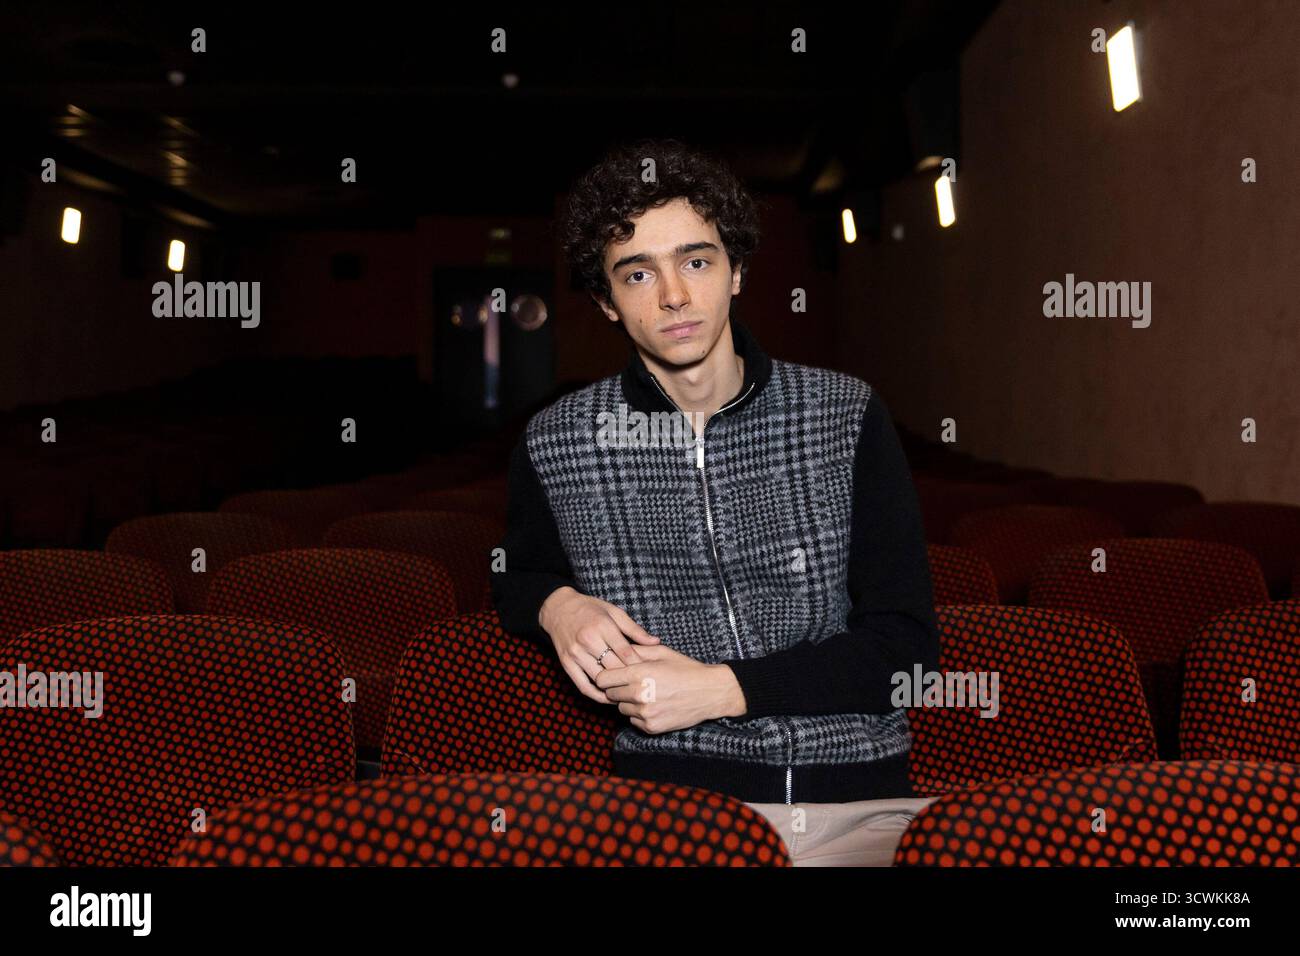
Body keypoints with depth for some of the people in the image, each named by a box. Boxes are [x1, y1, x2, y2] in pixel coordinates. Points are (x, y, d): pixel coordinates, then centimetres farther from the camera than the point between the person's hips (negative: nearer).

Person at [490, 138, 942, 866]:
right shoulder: (555, 446, 5)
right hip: (677, 795, 0)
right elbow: (517, 580, 25)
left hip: (862, 795, 0)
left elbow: (907, 646, 0)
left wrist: (720, 688, -10)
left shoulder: (849, 416, 3)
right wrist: (556, 605, 1)